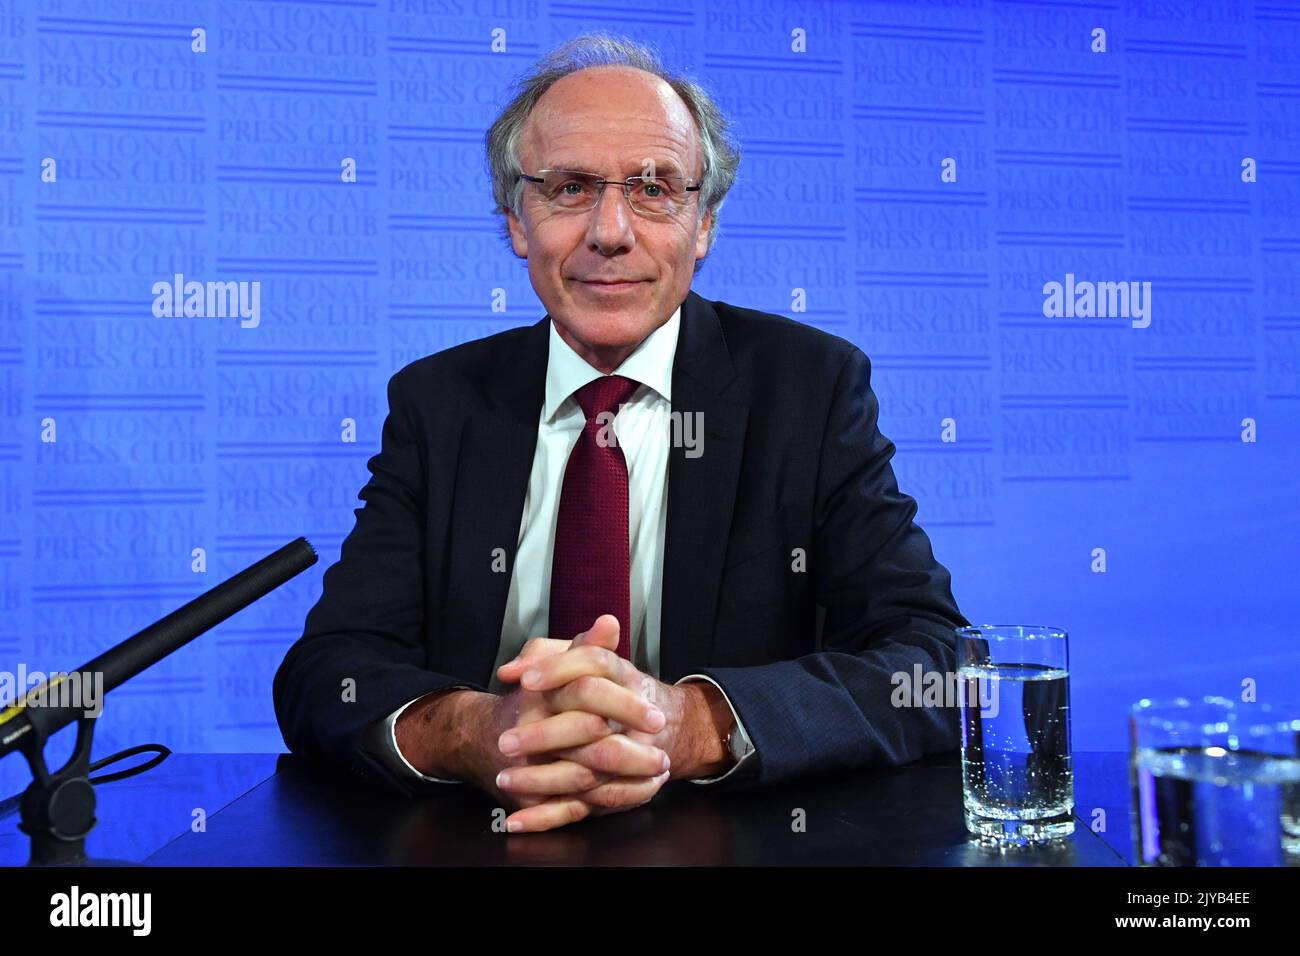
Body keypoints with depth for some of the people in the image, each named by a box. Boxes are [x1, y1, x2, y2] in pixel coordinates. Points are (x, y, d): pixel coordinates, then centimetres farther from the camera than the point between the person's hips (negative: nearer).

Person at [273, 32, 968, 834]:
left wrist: (686, 723, -31)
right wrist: (478, 732, -29)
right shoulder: (436, 402, 2)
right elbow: (321, 676, -6)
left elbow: (933, 665, -13)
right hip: (482, 834, 2)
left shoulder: (817, 385, -4)